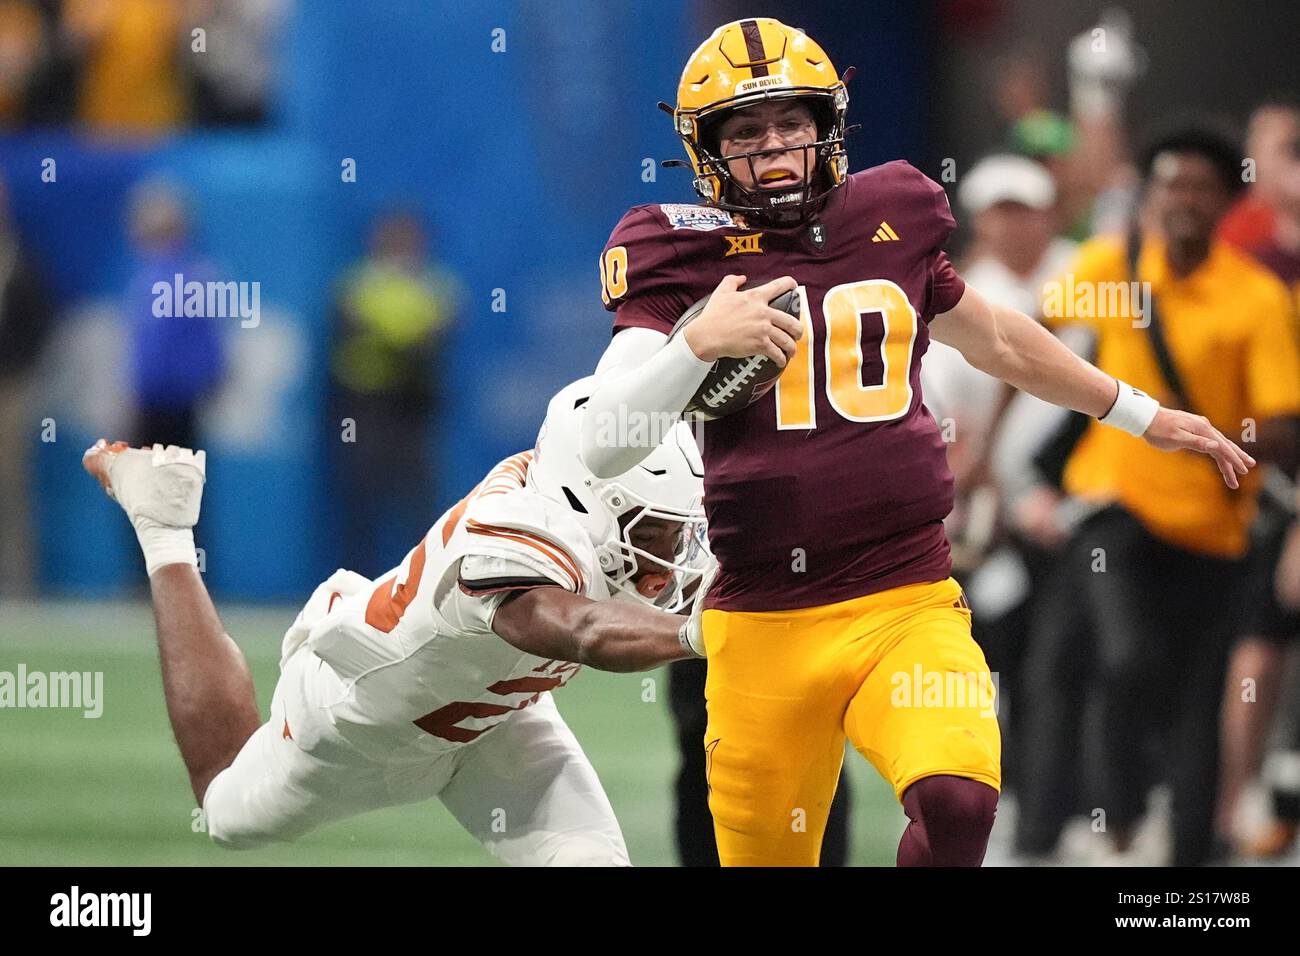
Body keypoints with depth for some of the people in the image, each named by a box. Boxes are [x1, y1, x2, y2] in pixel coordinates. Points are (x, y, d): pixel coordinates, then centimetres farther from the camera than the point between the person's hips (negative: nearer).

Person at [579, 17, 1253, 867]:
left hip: (908, 604, 1)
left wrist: (1143, 416, 37)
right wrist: (699, 344, -26)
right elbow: (604, 447, -11)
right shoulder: (684, 256, -1)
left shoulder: (889, 225, 10)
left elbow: (995, 339, 29)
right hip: (762, 627, -1)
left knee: (958, 800, -26)